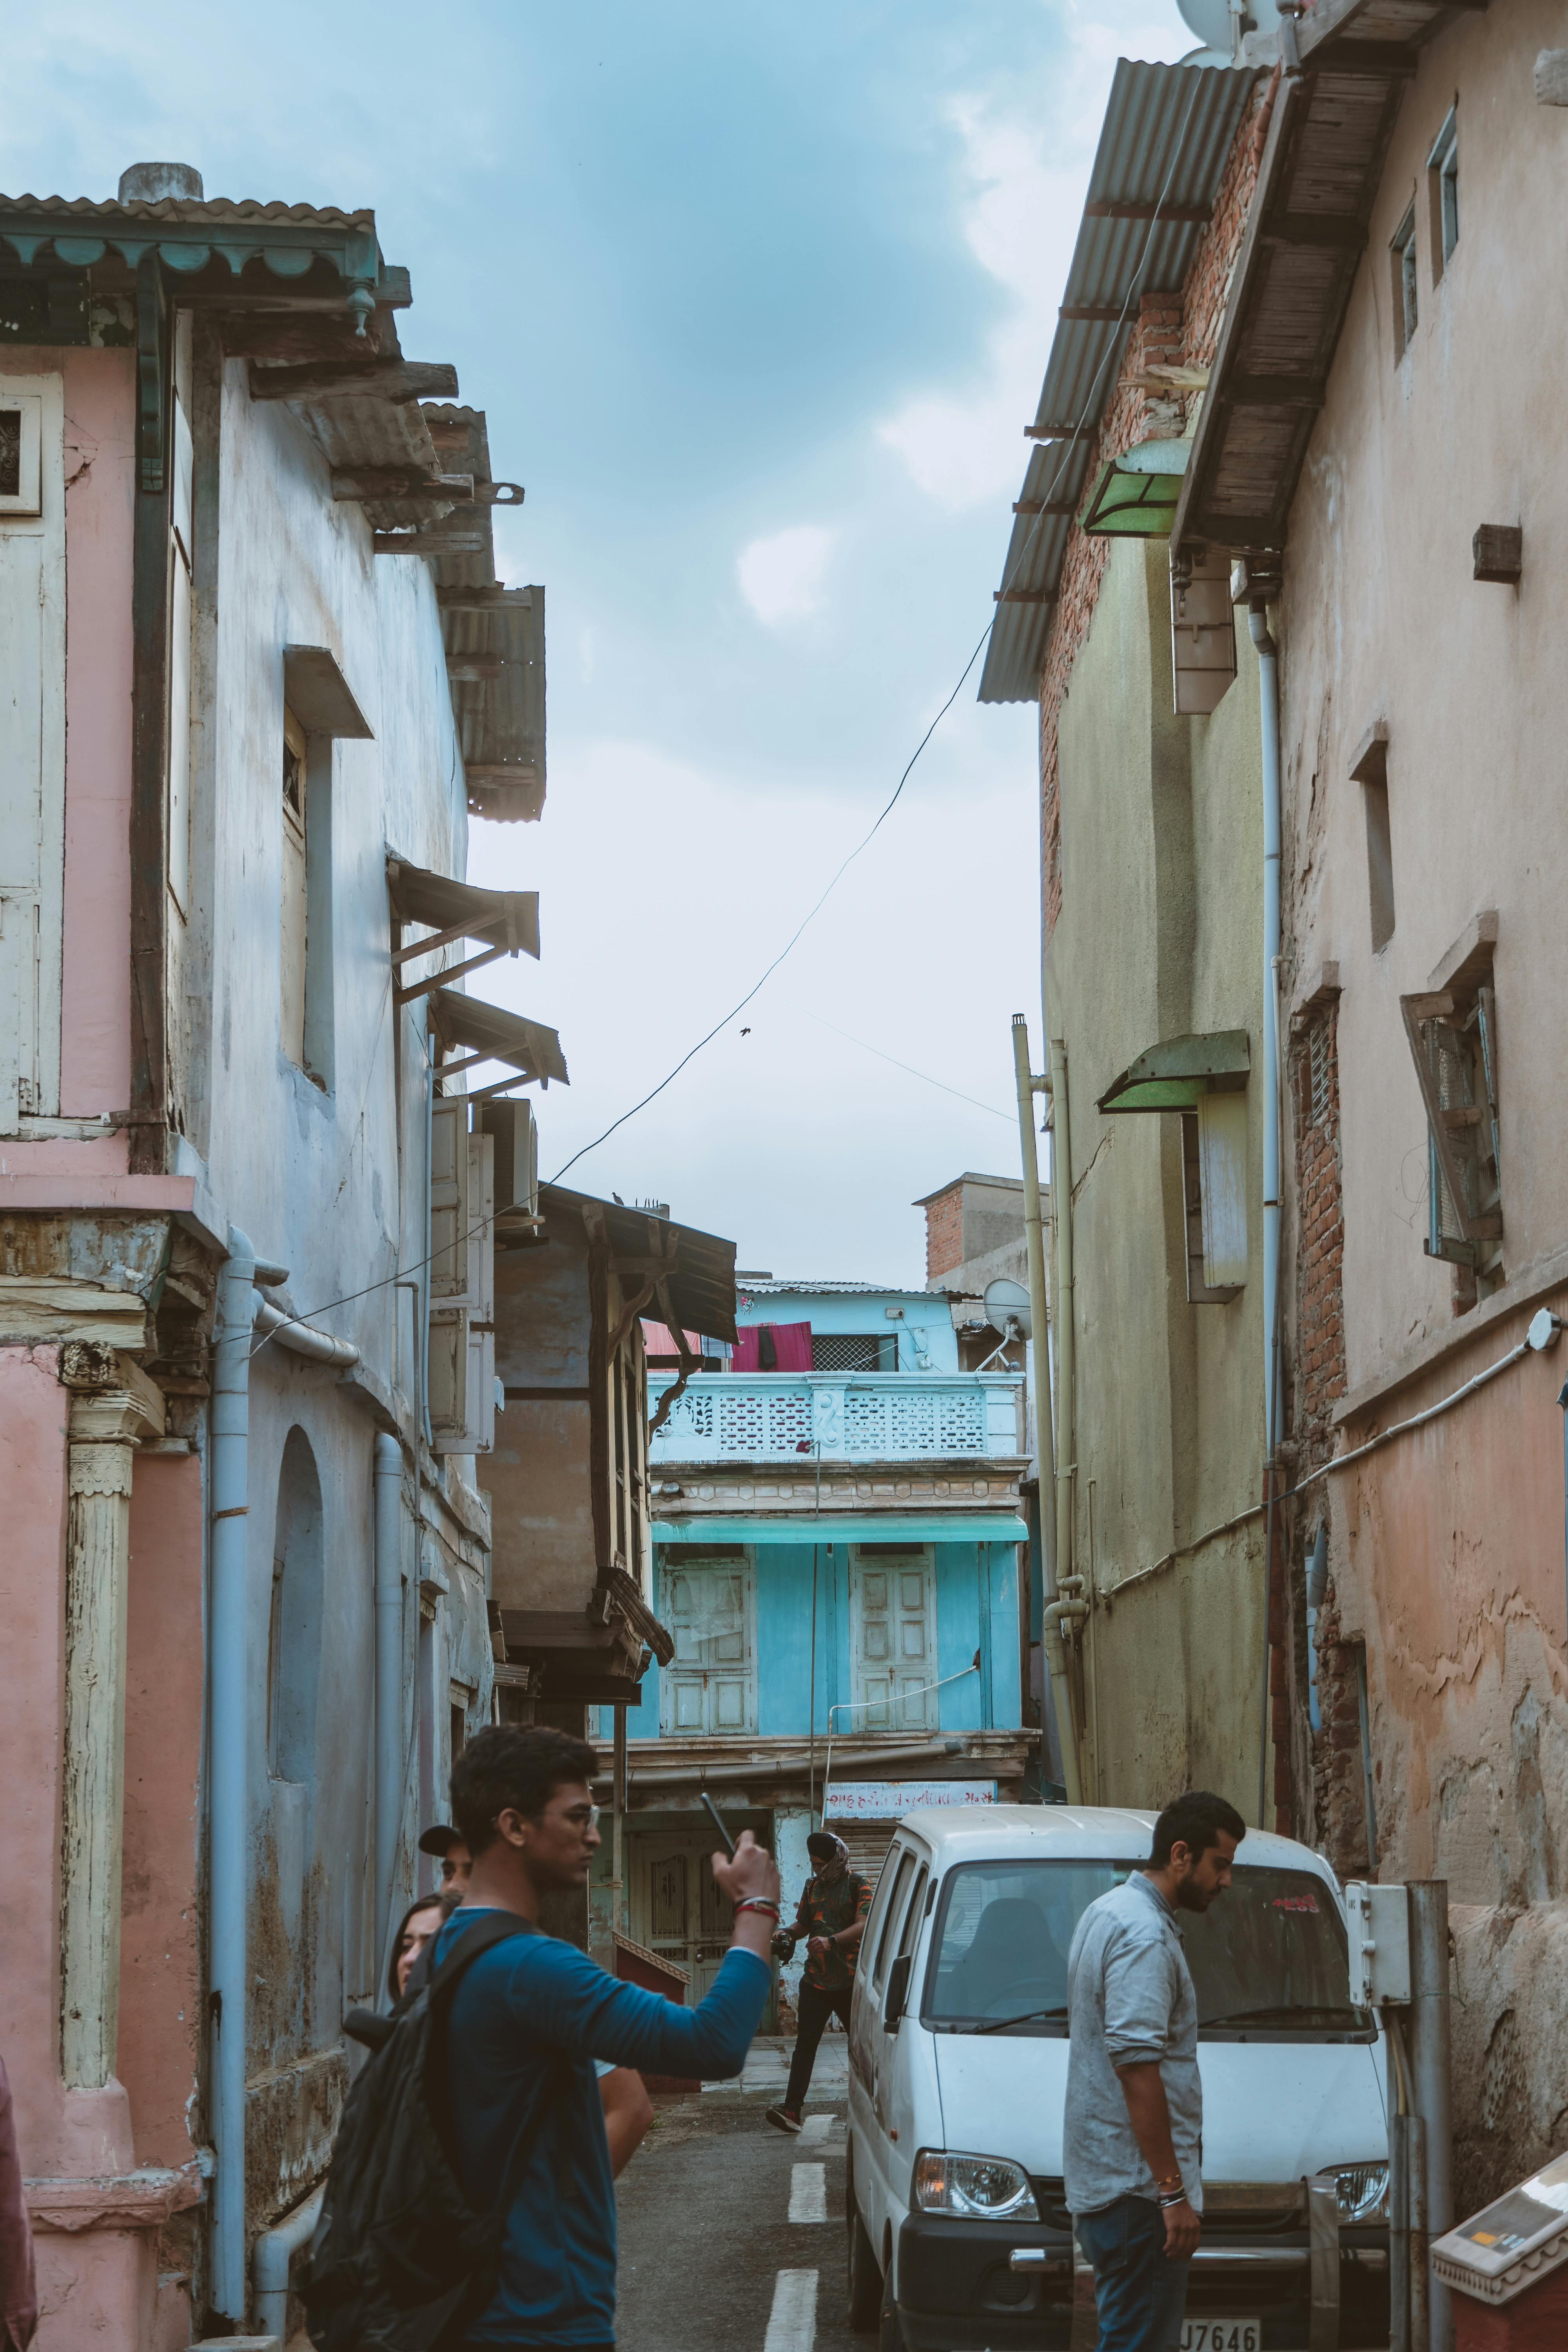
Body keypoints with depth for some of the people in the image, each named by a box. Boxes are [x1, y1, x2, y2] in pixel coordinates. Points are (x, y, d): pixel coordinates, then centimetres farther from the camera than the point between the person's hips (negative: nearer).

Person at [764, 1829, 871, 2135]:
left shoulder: (859, 1886, -4)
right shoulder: (813, 1886, 14)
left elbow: (863, 1925, -17)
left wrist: (832, 1941, -32)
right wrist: (790, 1935, 0)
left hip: (850, 1980, -4)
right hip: (816, 1980, 4)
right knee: (805, 2043, -5)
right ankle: (792, 2110, -13)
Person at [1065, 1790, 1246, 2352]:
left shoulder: (1107, 1912, 17)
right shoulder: (1145, 1936, -17)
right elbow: (1137, 2065, -24)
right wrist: (1173, 2190, -22)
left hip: (1100, 2177, 10)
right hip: (1137, 2186, -10)